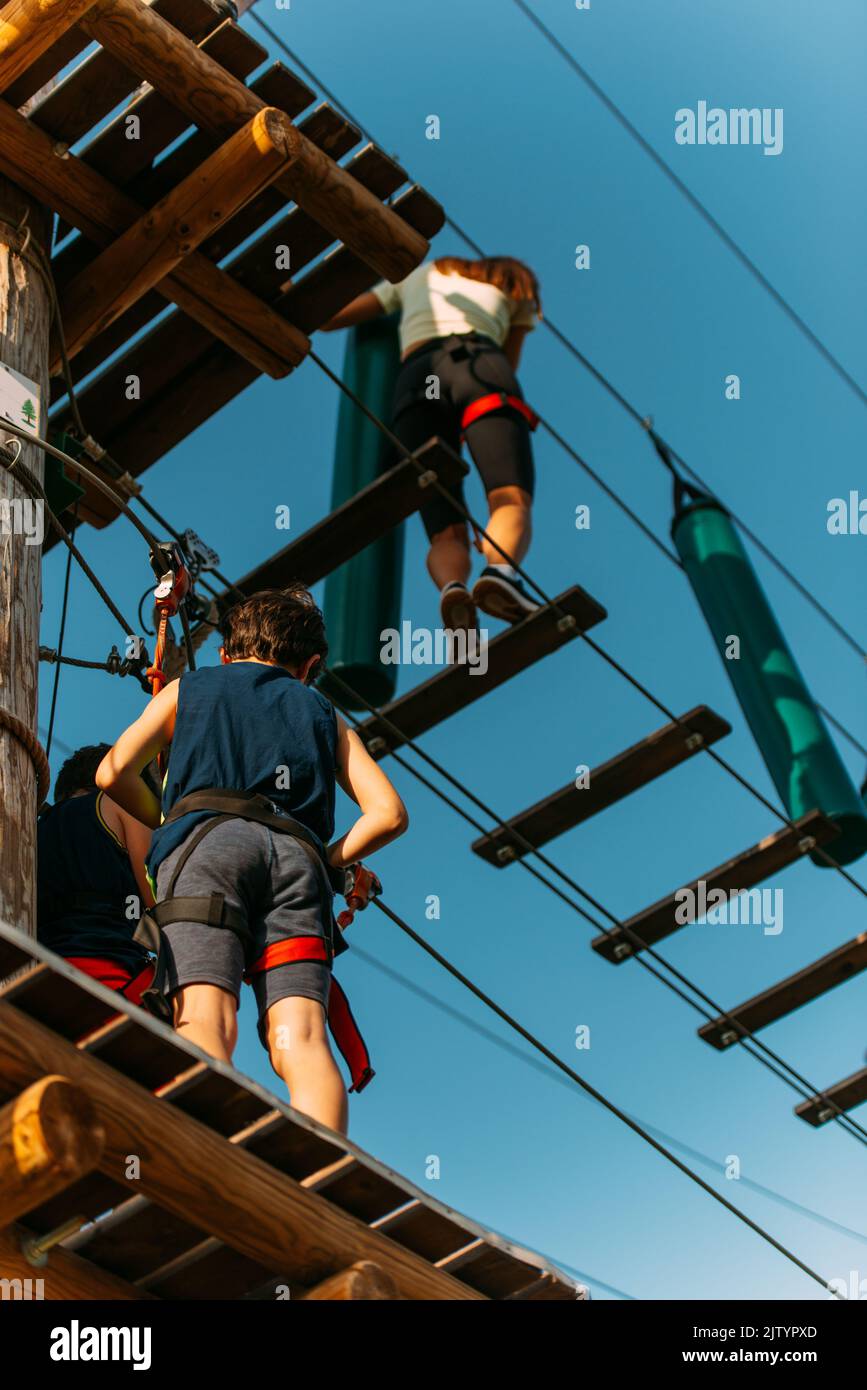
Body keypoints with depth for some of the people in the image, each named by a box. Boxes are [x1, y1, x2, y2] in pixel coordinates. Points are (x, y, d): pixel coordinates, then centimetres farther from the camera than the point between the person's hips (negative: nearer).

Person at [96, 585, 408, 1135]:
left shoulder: (189, 688, 30)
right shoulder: (325, 716, 33)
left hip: (207, 839, -2)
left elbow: (114, 772, 16)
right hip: (297, 855, 2)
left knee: (205, 1018, -22)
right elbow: (389, 813, 18)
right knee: (299, 1037, -13)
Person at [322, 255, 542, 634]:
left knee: (448, 537, -8)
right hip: (481, 371, -1)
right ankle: (499, 571, -55)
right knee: (512, 503, -20)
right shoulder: (520, 291, 36)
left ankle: (452, 588, -44)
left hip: (417, 385, 2)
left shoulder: (418, 274, 39)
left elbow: (326, 319, 39)